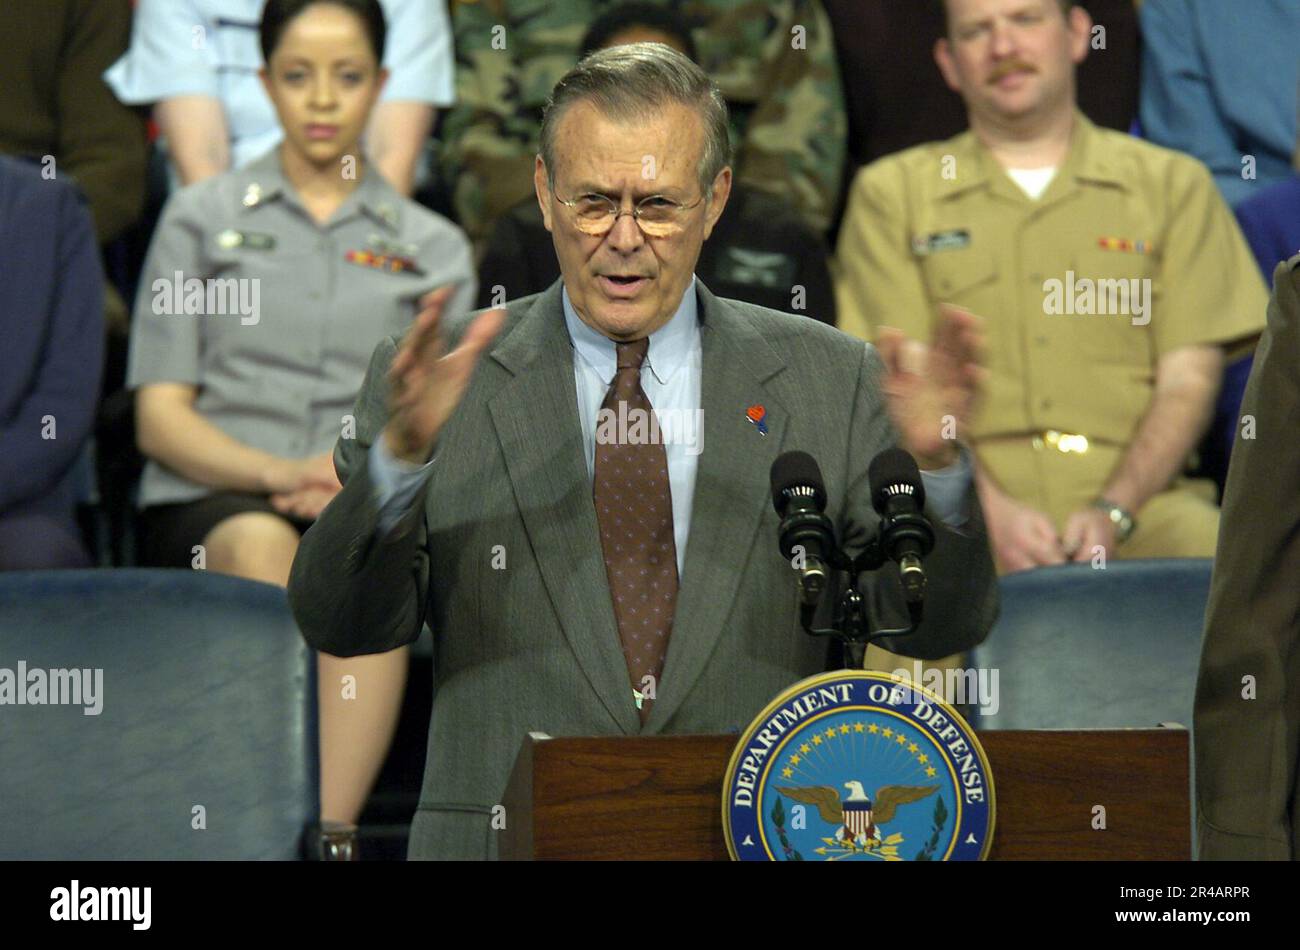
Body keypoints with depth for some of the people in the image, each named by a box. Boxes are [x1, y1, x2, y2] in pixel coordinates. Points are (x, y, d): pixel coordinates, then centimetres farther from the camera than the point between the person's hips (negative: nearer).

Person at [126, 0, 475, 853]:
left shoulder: (433, 247, 20)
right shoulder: (201, 218, 16)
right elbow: (160, 419, 7)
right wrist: (275, 473, -12)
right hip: (208, 504, -1)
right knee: (261, 545, -38)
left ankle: (327, 828, -47)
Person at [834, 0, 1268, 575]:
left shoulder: (1172, 183, 19)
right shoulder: (891, 194, 17)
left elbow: (1189, 378, 8)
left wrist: (1112, 512, -11)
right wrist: (992, 511, -14)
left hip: (1137, 493, 1)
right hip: (965, 500, -1)